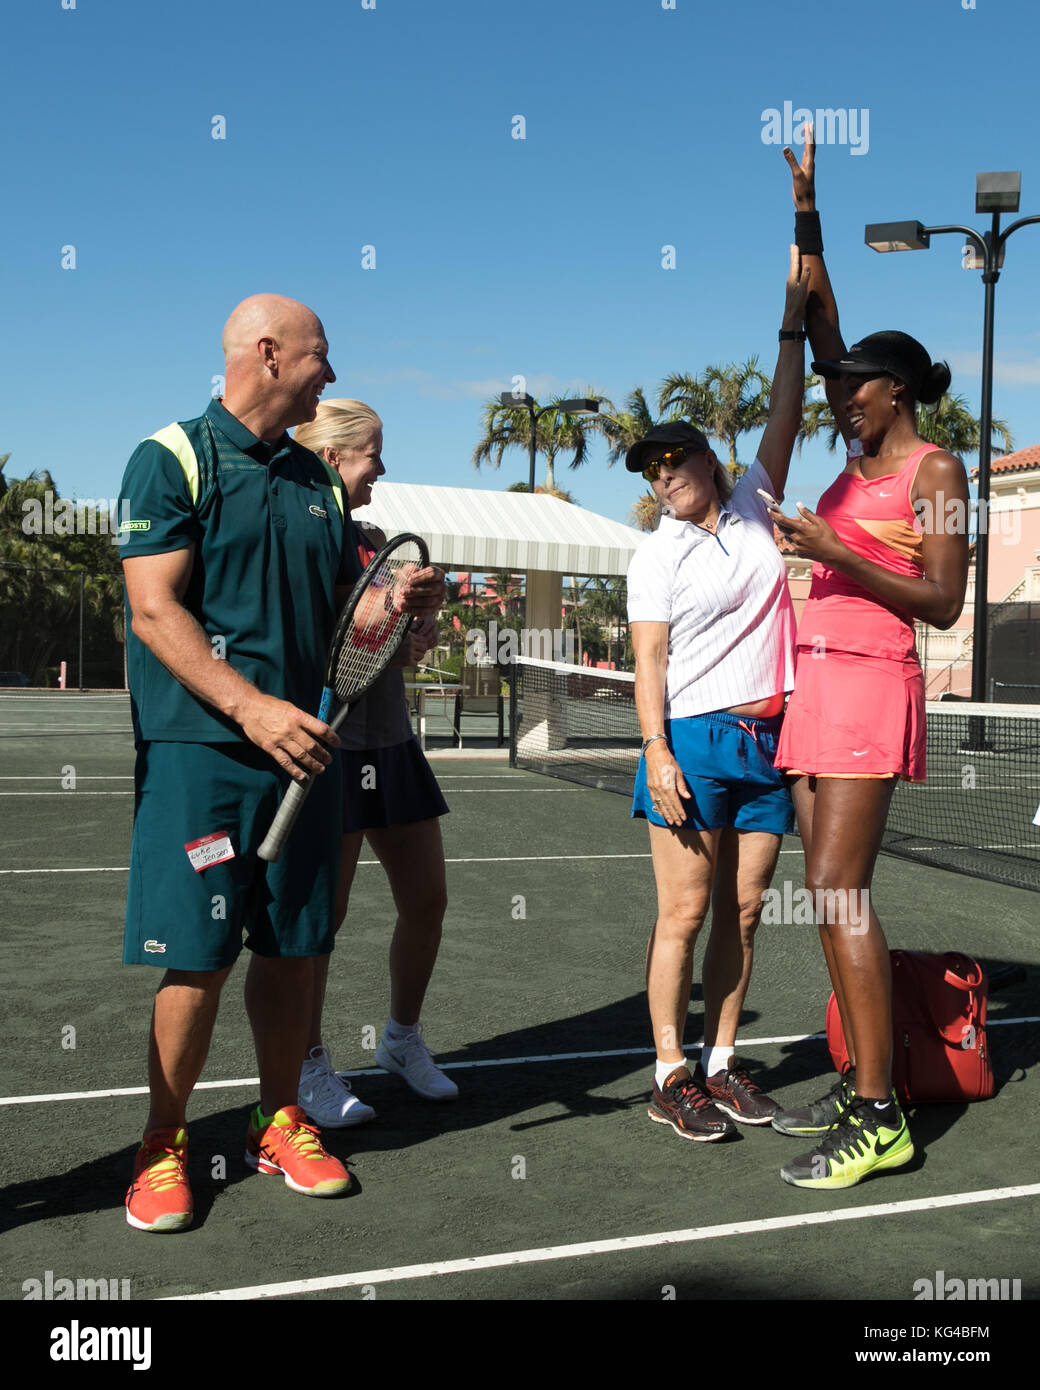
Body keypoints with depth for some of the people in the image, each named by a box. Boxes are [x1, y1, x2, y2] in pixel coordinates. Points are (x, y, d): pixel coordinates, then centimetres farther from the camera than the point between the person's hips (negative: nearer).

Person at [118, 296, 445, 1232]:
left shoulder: (316, 481, 16)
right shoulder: (172, 459, -3)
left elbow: (343, 610, 20)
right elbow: (154, 610, -12)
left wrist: (401, 603, -2)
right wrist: (252, 707, -21)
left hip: (305, 744, 6)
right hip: (200, 750, -6)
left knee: (293, 945, 10)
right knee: (198, 958, -3)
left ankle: (281, 1123, 27)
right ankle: (164, 1145, 16)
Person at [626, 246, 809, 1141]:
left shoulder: (753, 509, 12)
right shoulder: (657, 555, 1)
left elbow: (784, 418, 9)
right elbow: (649, 662, -5)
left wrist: (793, 320, 7)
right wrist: (656, 753, -14)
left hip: (769, 737, 4)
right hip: (693, 739, -4)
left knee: (743, 912, 7)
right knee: (686, 911, -4)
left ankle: (720, 1066, 17)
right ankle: (671, 1077, 5)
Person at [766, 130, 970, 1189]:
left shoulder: (933, 469, -4)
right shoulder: (861, 456, 17)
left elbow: (943, 602, -11)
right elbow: (822, 327, 20)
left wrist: (838, 554, -18)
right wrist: (807, 211, 17)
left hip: (870, 686, -8)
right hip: (817, 683, 8)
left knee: (837, 888, -14)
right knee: (828, 891, 7)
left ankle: (880, 1117, -8)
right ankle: (858, 1084, 15)